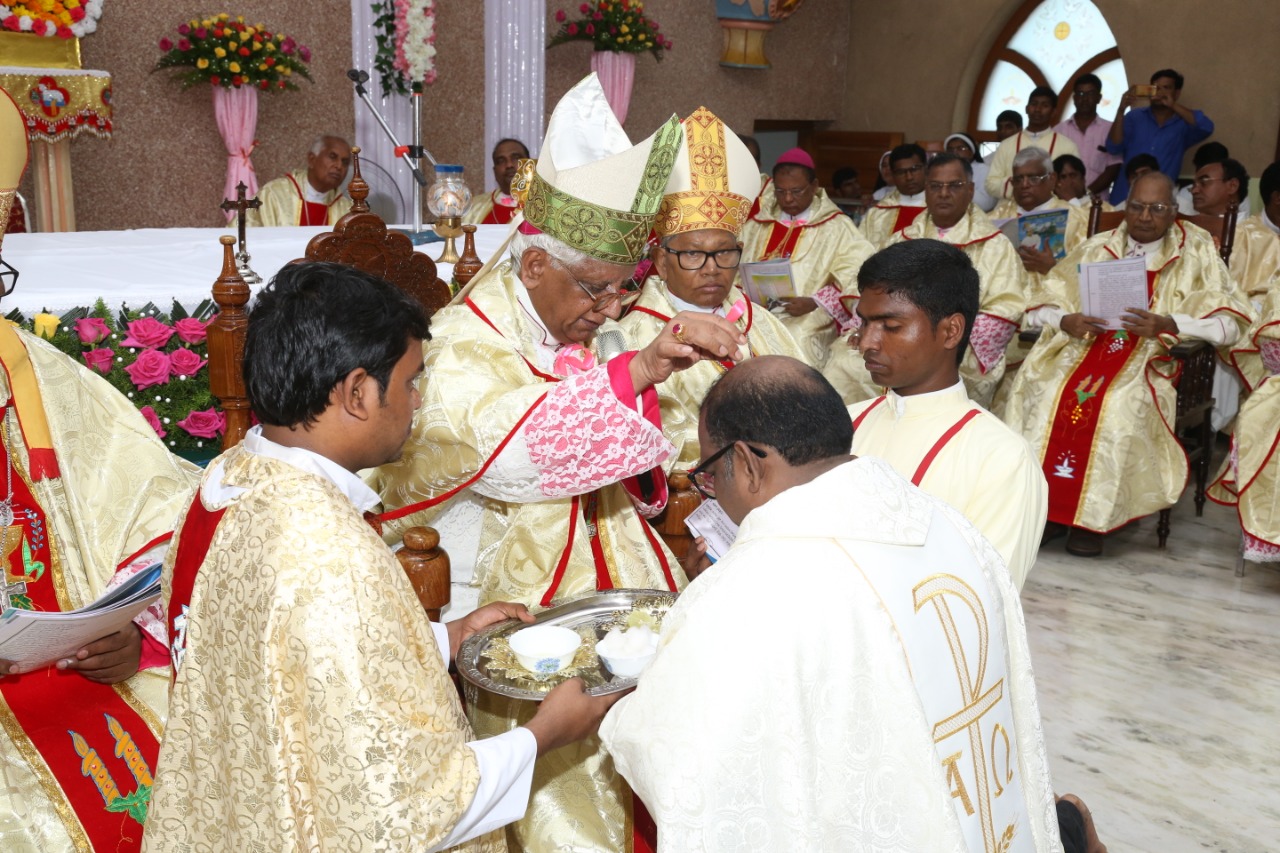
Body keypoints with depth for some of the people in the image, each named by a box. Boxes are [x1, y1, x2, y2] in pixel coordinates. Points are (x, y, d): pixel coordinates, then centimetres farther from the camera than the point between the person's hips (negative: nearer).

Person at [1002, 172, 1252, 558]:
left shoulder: (1197, 253, 9)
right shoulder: (1097, 247, 16)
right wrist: (1066, 320, -12)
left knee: (1120, 403, -35)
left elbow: (1229, 323, -1)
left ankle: (1093, 517, -24)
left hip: (1151, 355, -2)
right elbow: (1040, 308, 11)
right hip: (1086, 343, 3)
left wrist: (1167, 323, -17)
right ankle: (1044, 509, -21)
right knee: (1044, 389, -28)